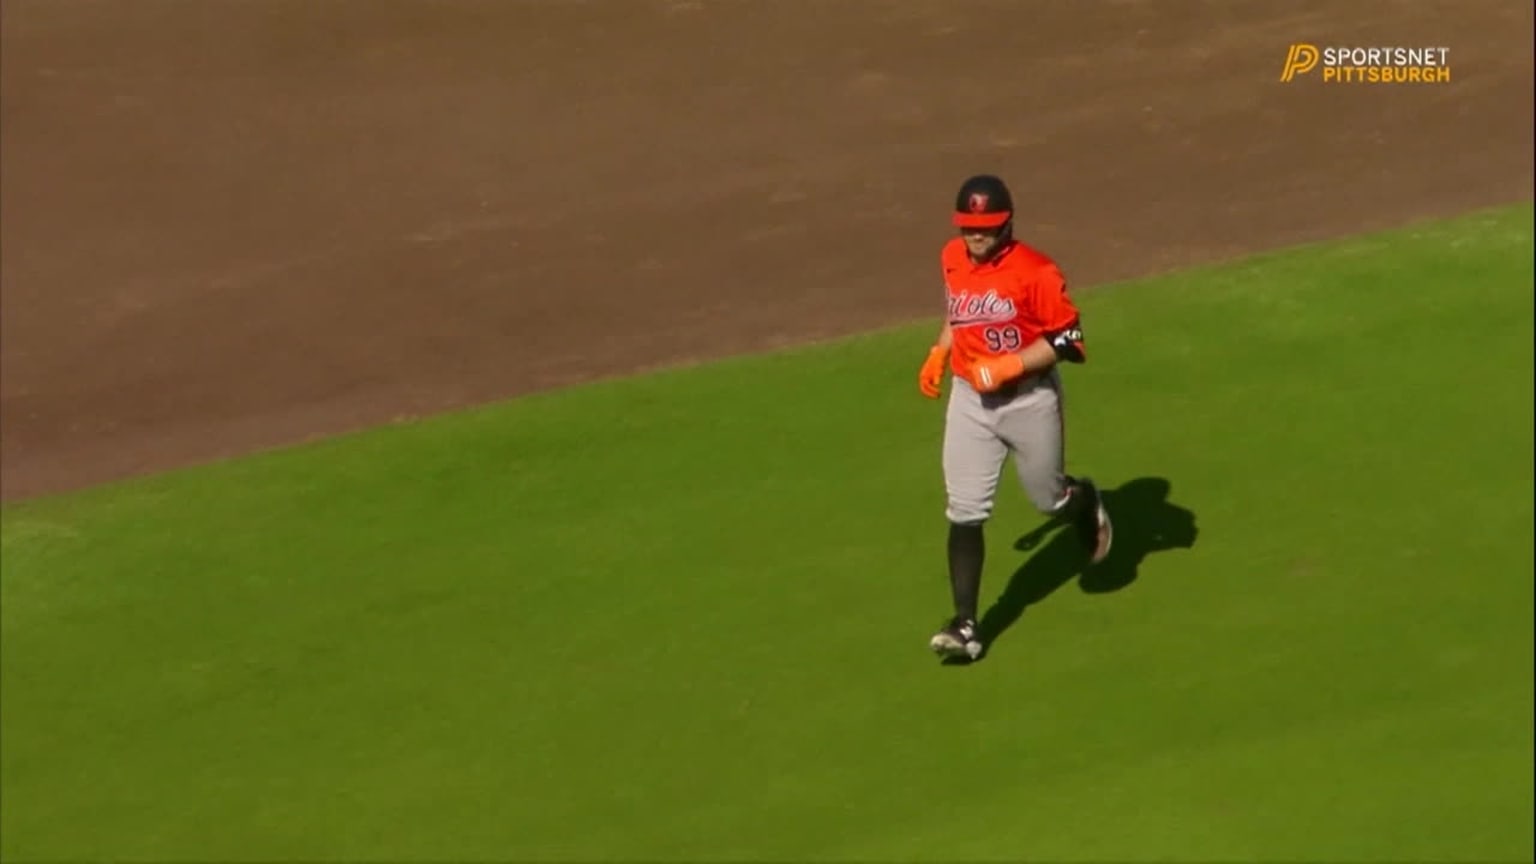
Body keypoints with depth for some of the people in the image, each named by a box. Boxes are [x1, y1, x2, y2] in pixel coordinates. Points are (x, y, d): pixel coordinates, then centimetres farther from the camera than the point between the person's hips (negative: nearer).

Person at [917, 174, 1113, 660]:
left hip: (1031, 397, -4)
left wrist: (1010, 365, -24)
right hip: (970, 399, 4)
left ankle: (1087, 504, 51)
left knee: (1050, 501, 13)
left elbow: (1067, 339, -17)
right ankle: (965, 624, -4)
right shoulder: (952, 259, 1)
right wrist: (939, 352, 8)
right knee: (964, 512, -5)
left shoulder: (1035, 272, -19)